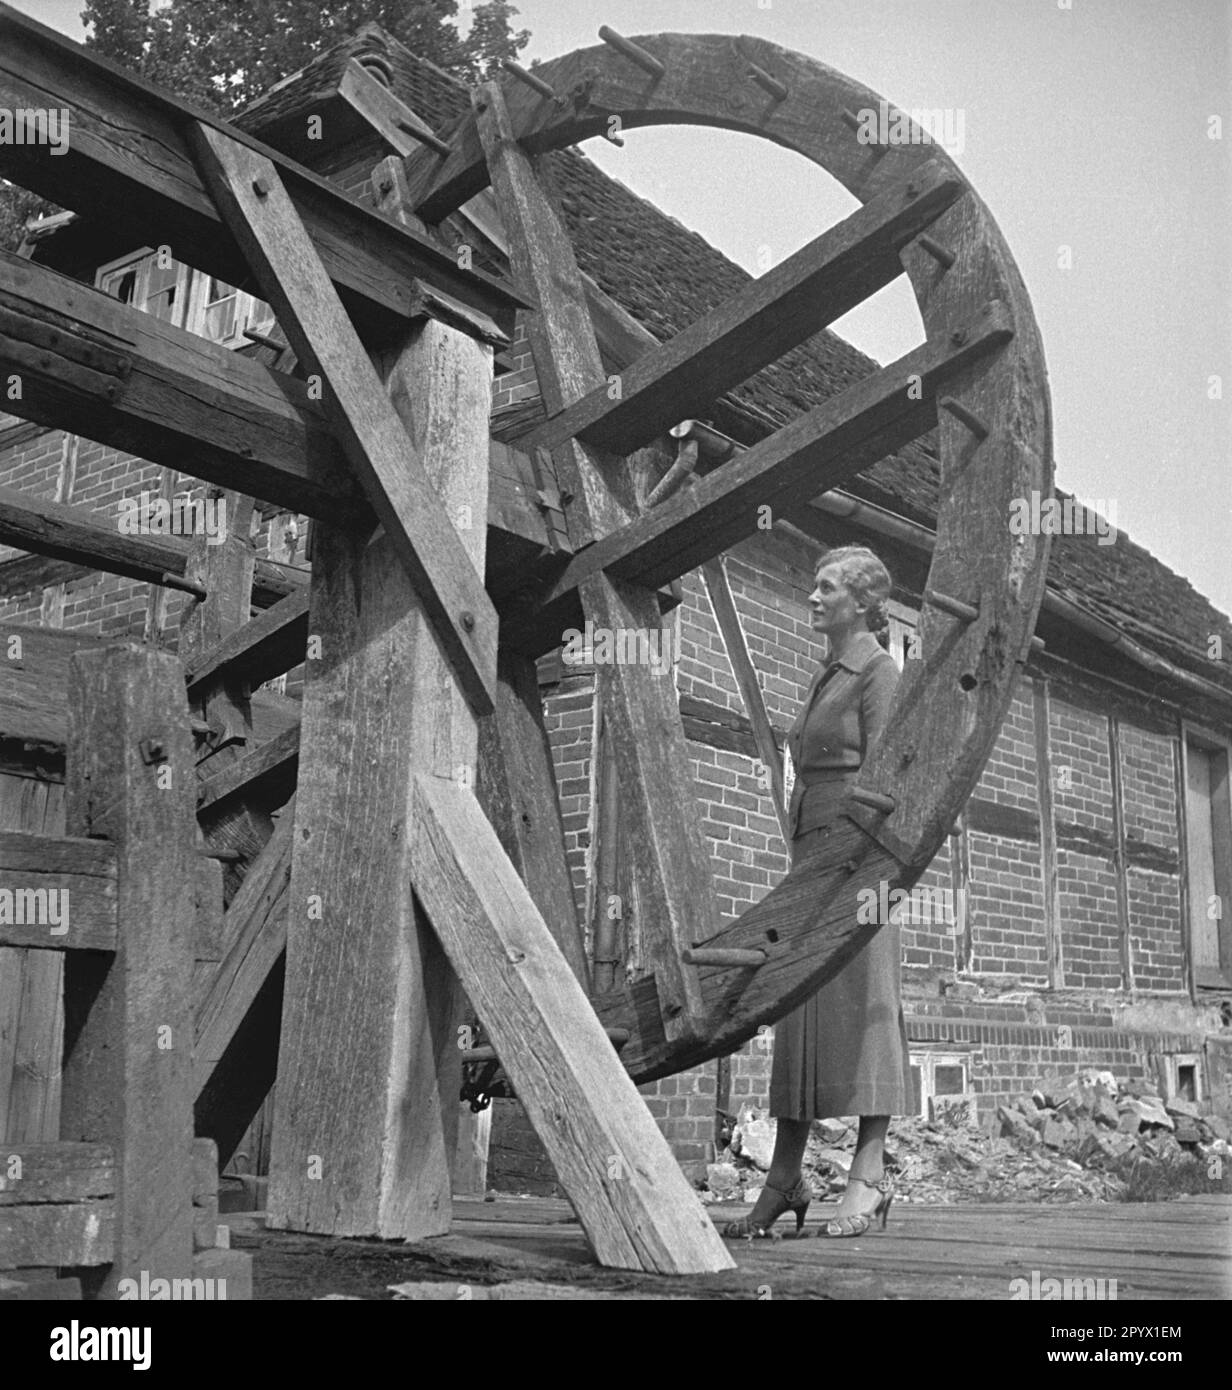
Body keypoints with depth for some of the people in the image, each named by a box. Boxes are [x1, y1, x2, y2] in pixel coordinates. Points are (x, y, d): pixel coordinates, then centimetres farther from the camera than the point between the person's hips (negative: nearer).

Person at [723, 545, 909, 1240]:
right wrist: (802, 863, 18)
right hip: (810, 845, 8)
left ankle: (871, 1172, -4)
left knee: (860, 998, -8)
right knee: (799, 1004, 3)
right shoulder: (825, 678, 23)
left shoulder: (879, 672, -2)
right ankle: (785, 1177, 4)